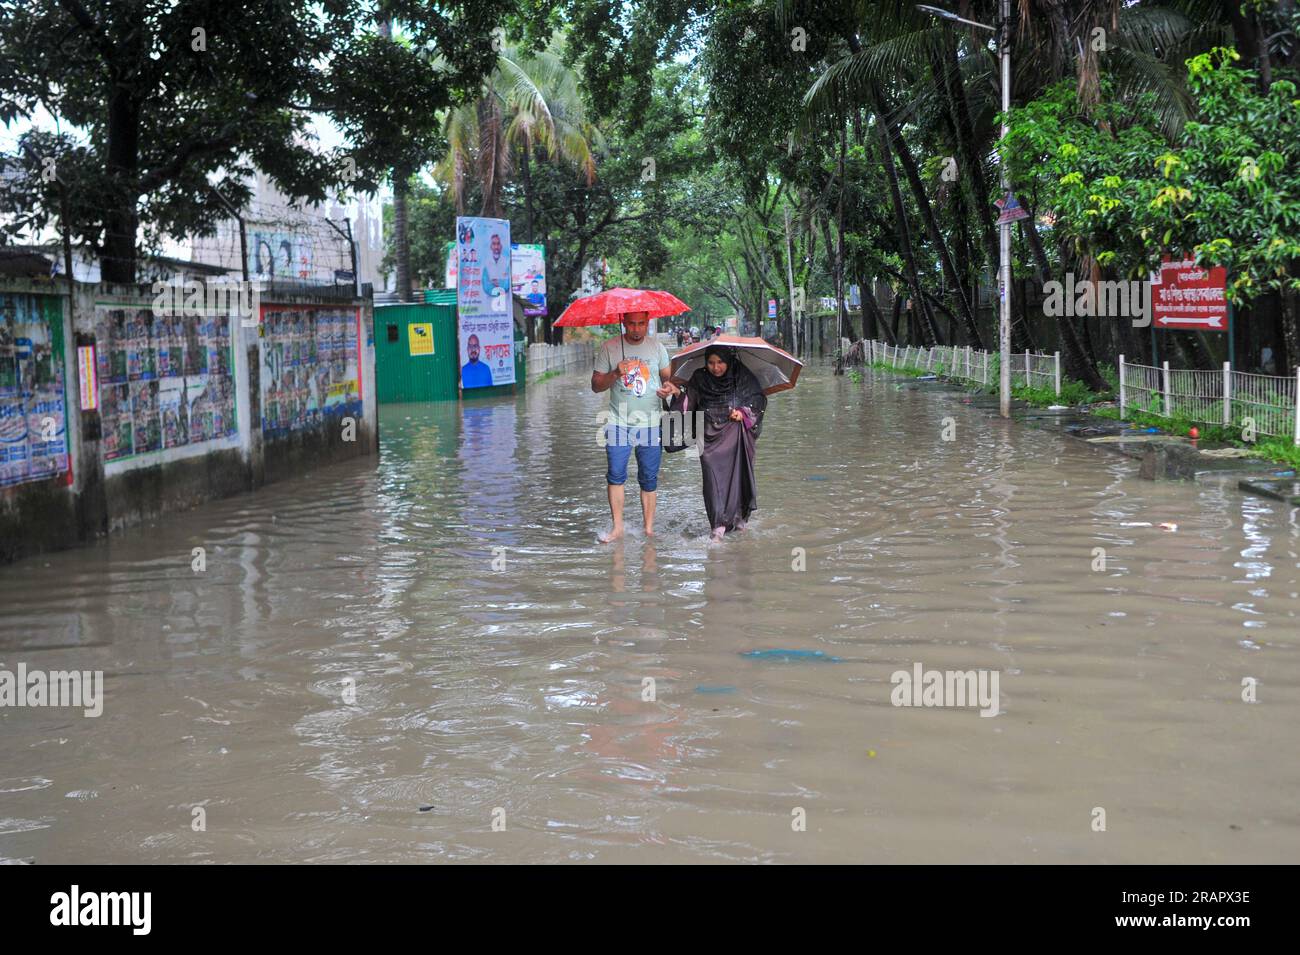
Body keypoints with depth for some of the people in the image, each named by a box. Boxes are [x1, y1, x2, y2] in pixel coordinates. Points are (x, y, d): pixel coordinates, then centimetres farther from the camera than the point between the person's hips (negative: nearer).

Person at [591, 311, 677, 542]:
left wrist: (670, 387, -9)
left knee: (649, 479, 3)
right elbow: (596, 385, 2)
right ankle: (617, 527, -4)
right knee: (615, 474, -11)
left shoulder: (657, 347, 6)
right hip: (618, 422, -1)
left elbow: (668, 376, 14)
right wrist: (615, 374, -17)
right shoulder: (609, 348, 1)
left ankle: (649, 528, 10)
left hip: (650, 422, 1)